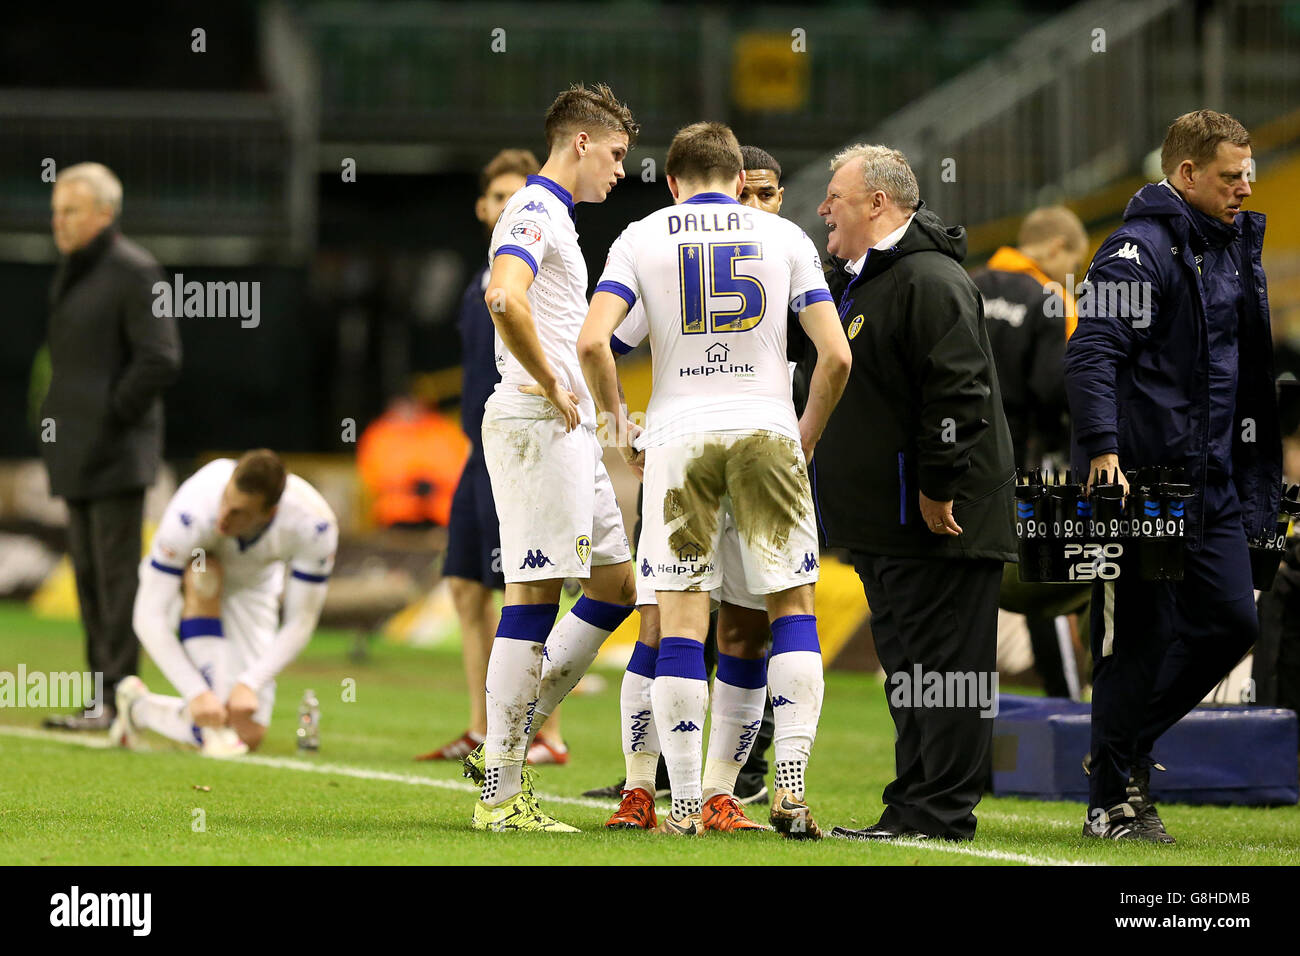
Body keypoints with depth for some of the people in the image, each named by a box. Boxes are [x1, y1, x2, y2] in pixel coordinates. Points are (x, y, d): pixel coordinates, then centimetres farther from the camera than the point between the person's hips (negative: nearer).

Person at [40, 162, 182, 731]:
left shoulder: (134, 273, -11)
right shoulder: (71, 272, 17)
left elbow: (160, 360, -16)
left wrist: (113, 417, -14)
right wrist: (61, 417, 15)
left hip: (115, 451, -9)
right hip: (78, 453, 9)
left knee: (115, 573, -8)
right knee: (89, 574, 10)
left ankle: (117, 697, -6)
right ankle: (101, 697, 15)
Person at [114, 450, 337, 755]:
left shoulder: (313, 526, -33)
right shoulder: (190, 514, -39)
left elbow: (299, 623, -22)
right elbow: (149, 617, -36)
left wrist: (249, 684, -33)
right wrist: (198, 693, -42)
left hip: (251, 591, 2)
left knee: (249, 735, -9)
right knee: (204, 573, -41)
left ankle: (139, 706, 16)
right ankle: (214, 728, -33)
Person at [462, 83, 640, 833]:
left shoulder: (554, 215, 21)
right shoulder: (535, 211, -11)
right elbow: (503, 297, -29)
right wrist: (551, 385, -20)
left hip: (569, 430, 10)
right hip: (538, 425, -10)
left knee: (617, 586, 12)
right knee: (535, 598, -9)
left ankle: (510, 745, 14)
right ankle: (500, 792, -7)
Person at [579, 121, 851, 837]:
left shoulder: (641, 238, 7)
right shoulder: (785, 238, 9)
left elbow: (593, 342, -7)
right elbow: (835, 355, 2)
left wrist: (619, 423, 8)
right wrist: (808, 431, 17)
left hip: (678, 436, 0)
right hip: (765, 430, 0)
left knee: (680, 619, 0)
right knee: (790, 608, 7)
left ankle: (686, 803, -2)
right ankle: (791, 782, -7)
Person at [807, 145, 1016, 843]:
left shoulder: (930, 281, -15)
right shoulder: (869, 280, 18)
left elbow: (958, 393, -22)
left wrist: (937, 491, -21)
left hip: (939, 523, -11)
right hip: (886, 524, 11)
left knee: (942, 666, -7)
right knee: (908, 670, 13)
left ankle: (940, 813, -6)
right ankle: (912, 807, 17)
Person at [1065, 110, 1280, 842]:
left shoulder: (1236, 248, 17)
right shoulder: (1139, 251, -11)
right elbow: (1093, 353, -18)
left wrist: (1261, 472, 22)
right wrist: (1102, 449, -28)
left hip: (1215, 480, 8)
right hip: (1142, 477, -8)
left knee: (1231, 621, 4)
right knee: (1140, 638, -4)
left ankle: (1125, 748, 19)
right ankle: (1115, 800, 5)